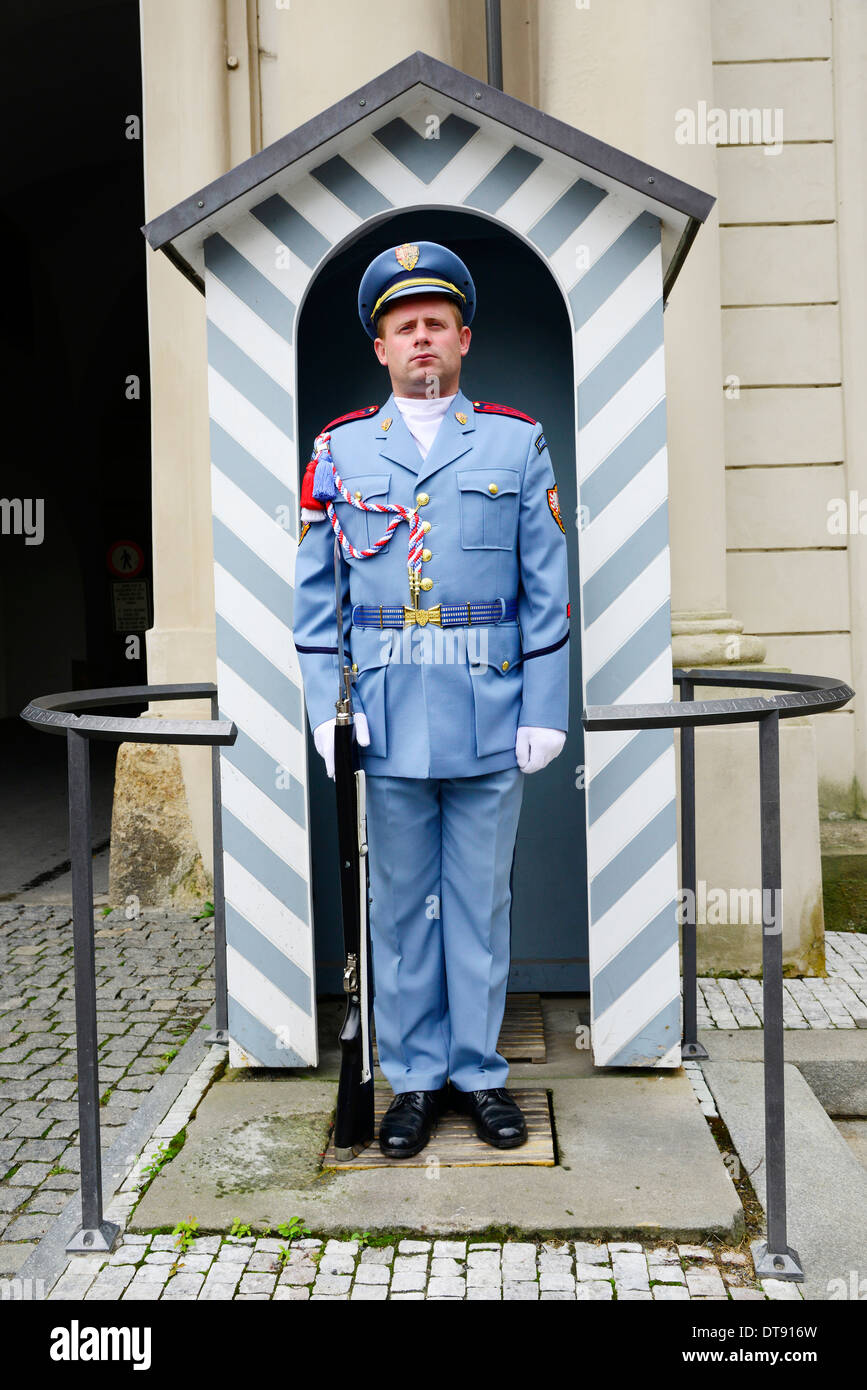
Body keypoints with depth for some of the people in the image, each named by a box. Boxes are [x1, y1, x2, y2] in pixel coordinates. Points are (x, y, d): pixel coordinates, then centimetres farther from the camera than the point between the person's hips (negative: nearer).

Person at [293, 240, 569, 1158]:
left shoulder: (517, 442, 6)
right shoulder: (339, 450, 8)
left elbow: (547, 590, 3)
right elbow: (315, 591, 6)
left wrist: (545, 711, -3)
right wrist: (327, 706, -3)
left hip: (492, 718, 0)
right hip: (387, 722, 1)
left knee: (481, 899, 9)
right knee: (400, 902, 9)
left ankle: (478, 1070, 24)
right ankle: (415, 1075, 24)